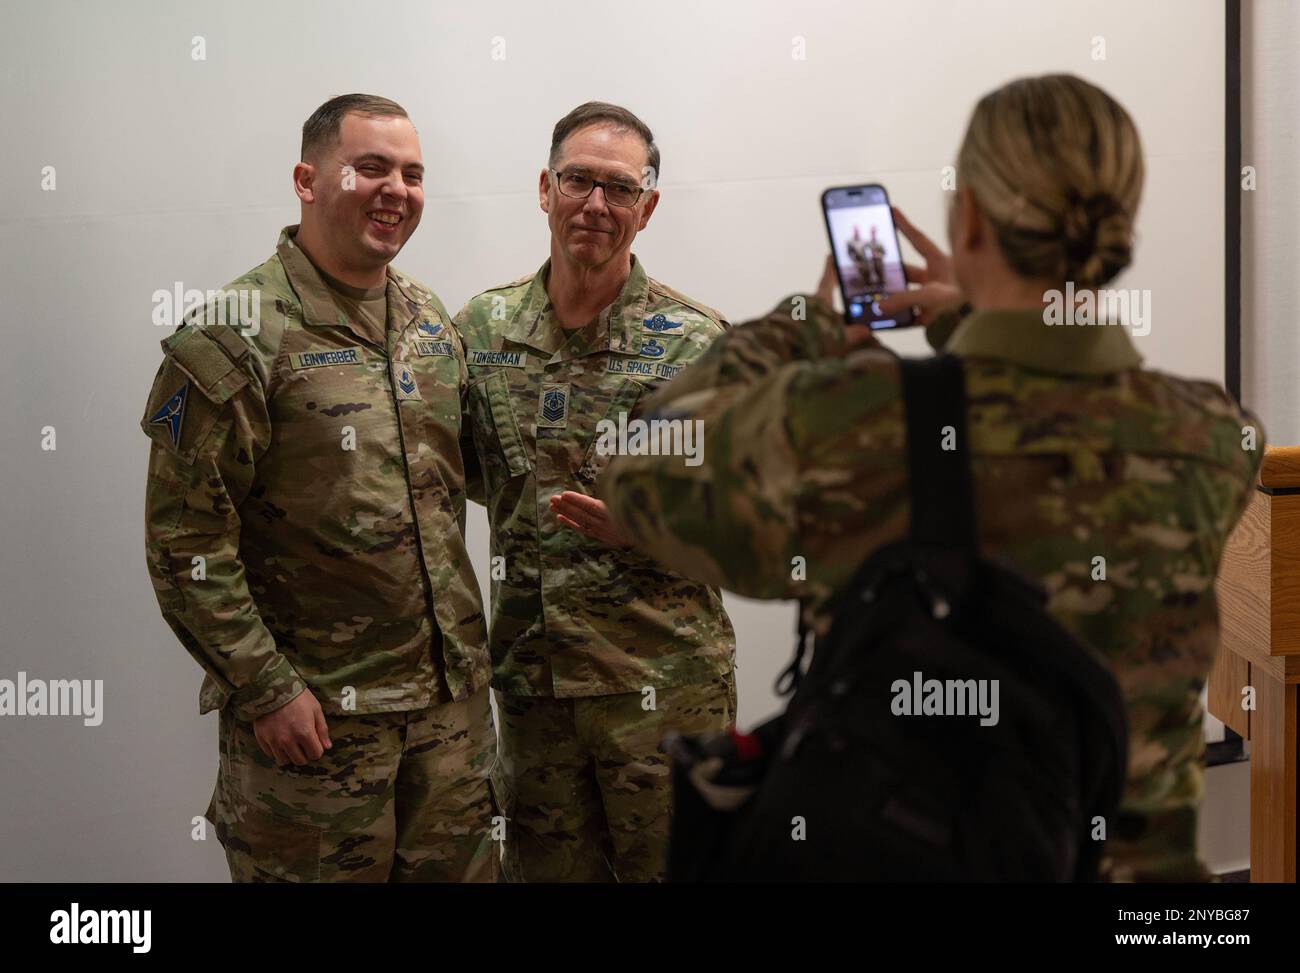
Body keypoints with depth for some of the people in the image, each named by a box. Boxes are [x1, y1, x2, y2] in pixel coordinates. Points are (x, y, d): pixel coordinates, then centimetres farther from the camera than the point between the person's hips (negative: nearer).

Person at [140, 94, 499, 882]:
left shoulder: (431, 321, 9)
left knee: (460, 865, 15)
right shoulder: (236, 337, -13)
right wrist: (264, 688, -16)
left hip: (453, 698, 6)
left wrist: (464, 648, 13)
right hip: (312, 711, -6)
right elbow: (185, 540, -14)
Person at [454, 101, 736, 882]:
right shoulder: (482, 328, 5)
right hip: (531, 674, 3)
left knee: (671, 862, 5)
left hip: (665, 679, -3)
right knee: (548, 867, 15)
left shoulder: (697, 343, -5)